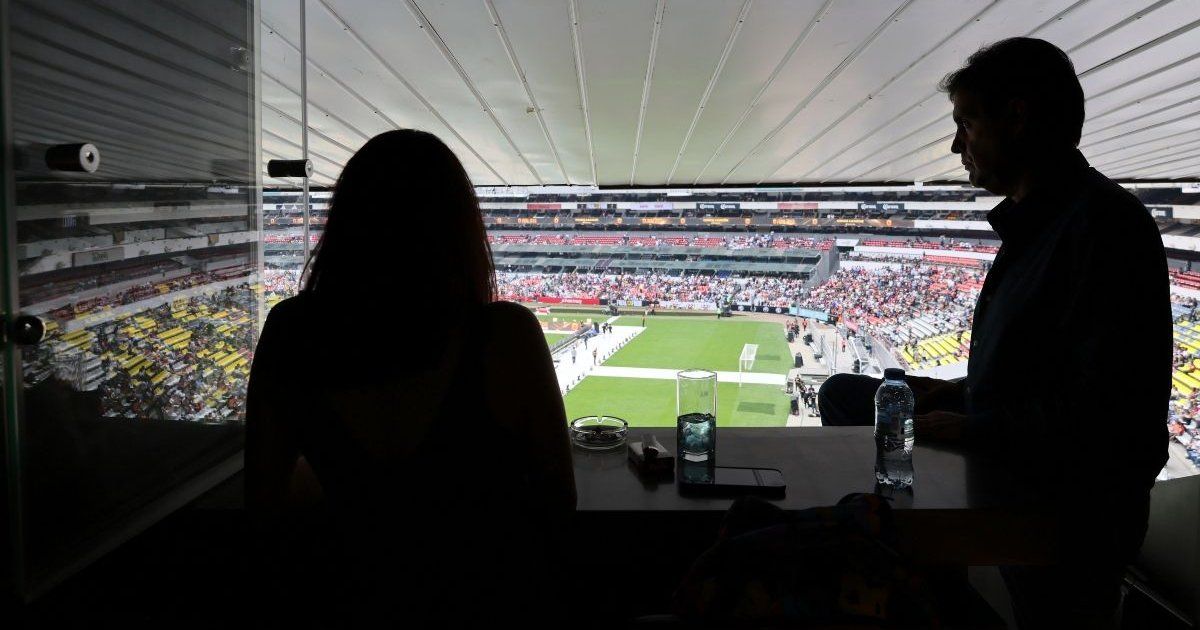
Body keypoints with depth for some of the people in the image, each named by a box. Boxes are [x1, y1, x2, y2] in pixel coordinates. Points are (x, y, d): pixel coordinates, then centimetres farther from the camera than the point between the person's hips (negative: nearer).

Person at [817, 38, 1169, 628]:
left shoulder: (1105, 223, -23)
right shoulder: (1036, 222, 11)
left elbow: (1110, 414, -29)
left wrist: (973, 428, -20)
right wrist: (956, 394, 5)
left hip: (1070, 511, -10)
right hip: (1008, 468, 11)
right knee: (843, 393, 11)